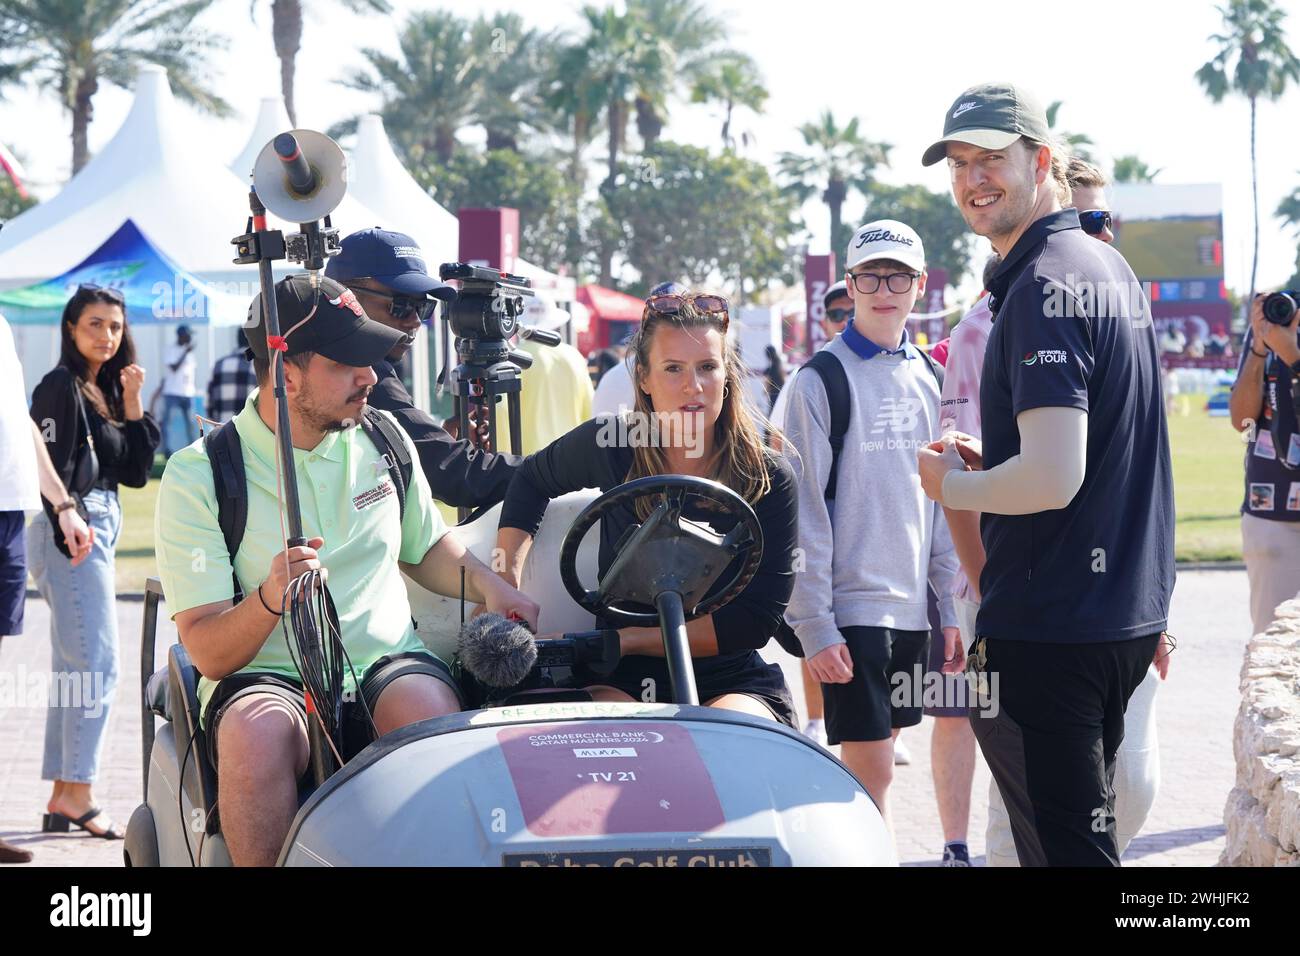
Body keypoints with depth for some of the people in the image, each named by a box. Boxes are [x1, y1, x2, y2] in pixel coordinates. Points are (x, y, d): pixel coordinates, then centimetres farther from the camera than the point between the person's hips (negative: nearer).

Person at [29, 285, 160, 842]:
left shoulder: (104, 392, 17)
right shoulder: (61, 387, -8)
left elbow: (136, 472, 13)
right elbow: (53, 467, -15)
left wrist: (133, 404, 5)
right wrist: (71, 530, -21)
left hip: (97, 531, 9)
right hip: (72, 531, -9)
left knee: (73, 670, 10)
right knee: (97, 666, -12)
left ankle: (63, 800, 13)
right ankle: (78, 795, -12)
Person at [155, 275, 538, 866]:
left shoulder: (384, 440, 12)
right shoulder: (196, 478, -3)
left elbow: (425, 548, 30)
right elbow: (208, 653, -8)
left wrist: (487, 586, 8)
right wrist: (270, 598, -29)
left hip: (388, 665, 3)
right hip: (267, 679, -2)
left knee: (430, 707, -33)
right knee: (258, 731, -38)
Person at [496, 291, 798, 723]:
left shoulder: (769, 481, -4)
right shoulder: (609, 446, 0)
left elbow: (757, 618, -10)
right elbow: (531, 481, 23)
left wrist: (627, 638, -16)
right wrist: (504, 582, 7)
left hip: (733, 685, 0)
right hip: (619, 683, 0)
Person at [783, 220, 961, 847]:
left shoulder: (928, 378, 12)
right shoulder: (822, 380, -6)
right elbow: (804, 512, -9)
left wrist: (950, 604, 11)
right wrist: (814, 626, -13)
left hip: (912, 607, 6)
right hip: (851, 606, -6)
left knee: (875, 761, 9)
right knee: (871, 771, -9)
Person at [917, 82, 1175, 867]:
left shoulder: (1044, 286, -18)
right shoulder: (1112, 269, 13)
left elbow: (1052, 478, -26)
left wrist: (951, 484, -9)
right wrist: (988, 461, 15)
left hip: (1047, 627, -10)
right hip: (1123, 618, 10)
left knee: (1065, 846, -6)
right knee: (1091, 830, 19)